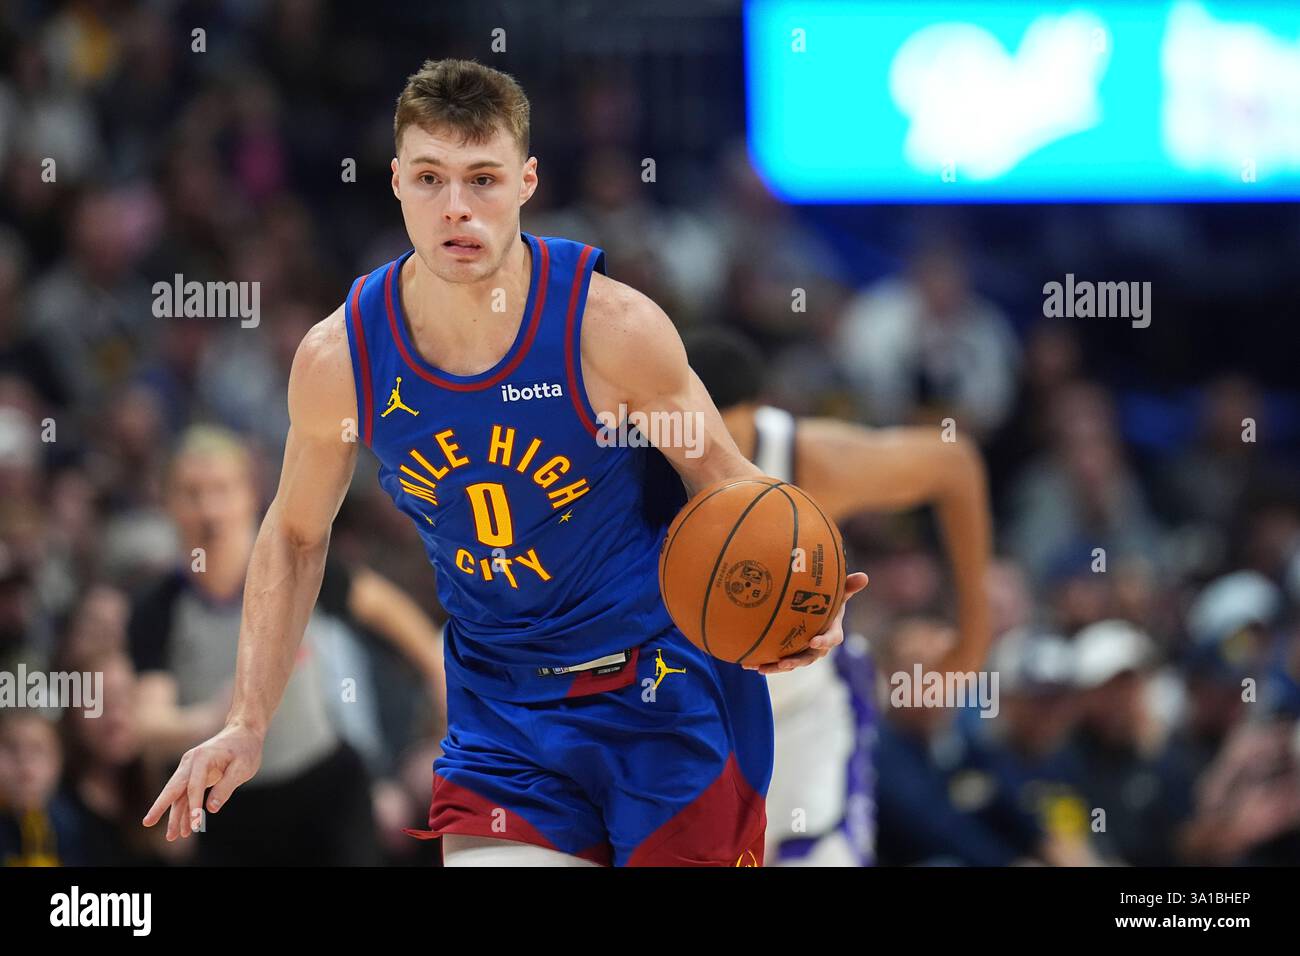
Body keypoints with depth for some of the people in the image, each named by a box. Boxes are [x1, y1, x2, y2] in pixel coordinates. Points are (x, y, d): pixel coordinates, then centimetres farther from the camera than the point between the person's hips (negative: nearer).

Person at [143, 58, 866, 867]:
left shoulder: (614, 329, -19)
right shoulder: (339, 361, -11)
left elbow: (729, 483, -7)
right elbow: (296, 535, 7)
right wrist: (249, 725, 3)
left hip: (671, 692, -2)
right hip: (501, 703, 2)